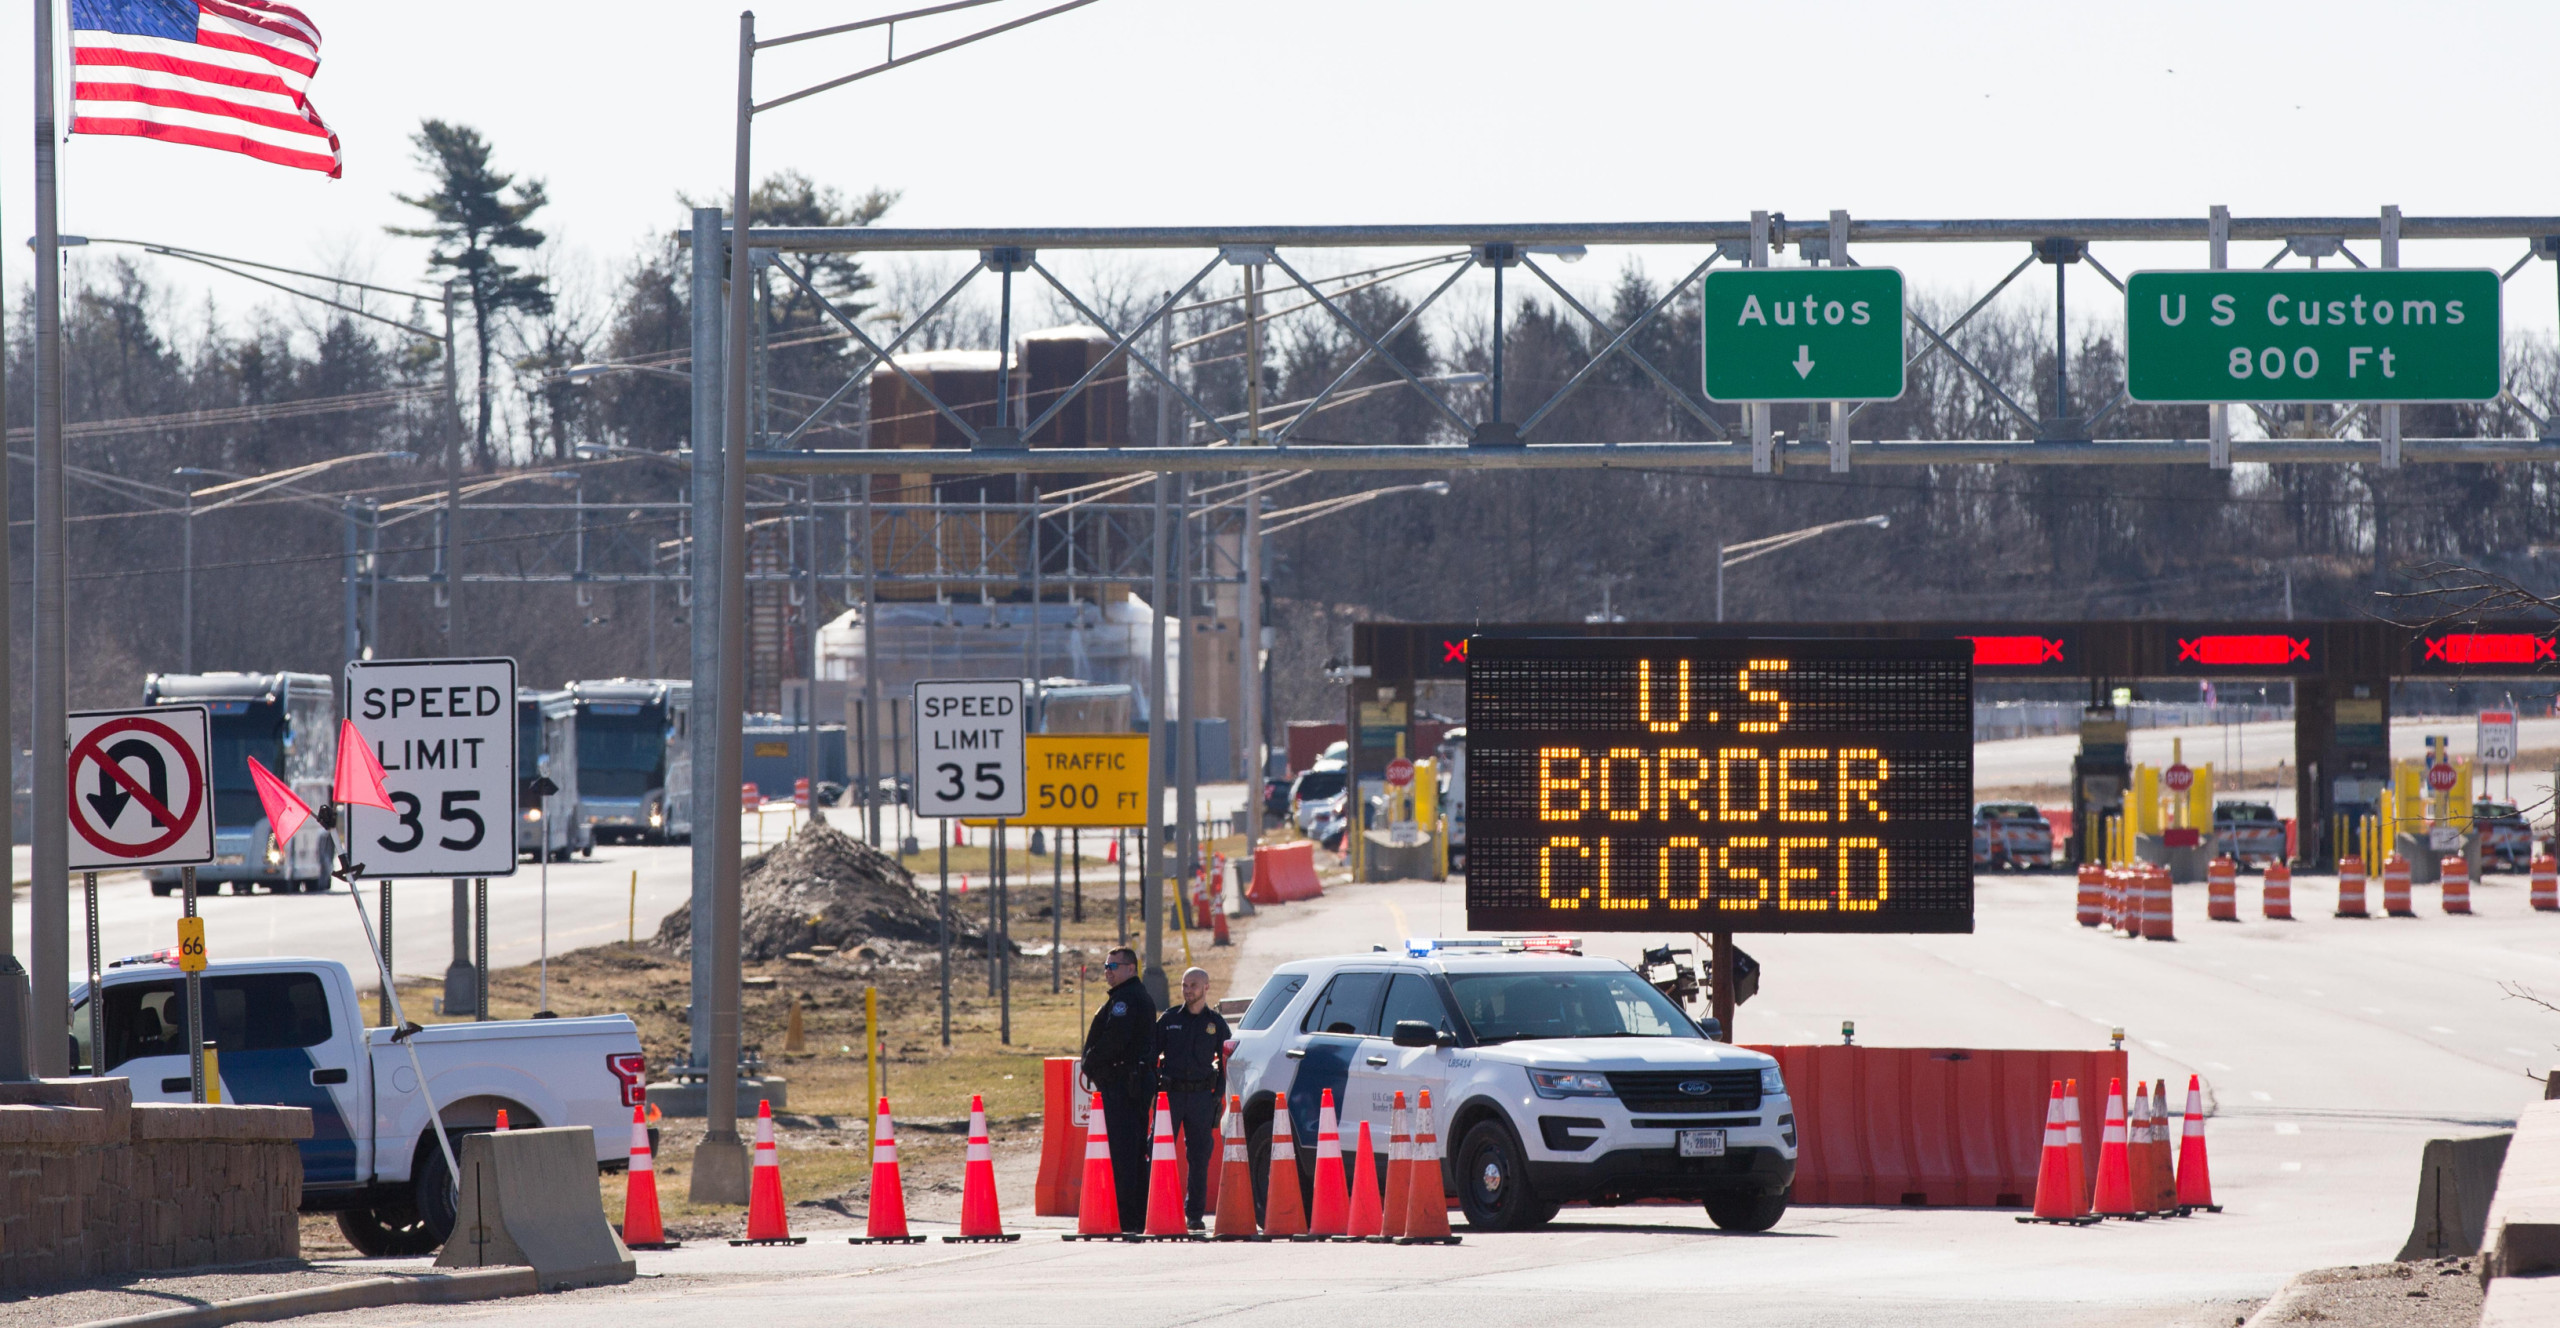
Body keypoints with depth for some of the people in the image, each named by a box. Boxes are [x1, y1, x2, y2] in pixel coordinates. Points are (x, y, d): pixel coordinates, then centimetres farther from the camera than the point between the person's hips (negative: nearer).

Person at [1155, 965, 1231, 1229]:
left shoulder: (1216, 1023, 9)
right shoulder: (1170, 1019, 8)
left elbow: (1225, 1061, 13)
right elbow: (1151, 1054, 9)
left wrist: (1219, 1094, 2)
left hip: (1201, 1097, 1)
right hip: (1171, 1093, -1)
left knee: (1199, 1157, 2)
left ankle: (1194, 1213, 8)